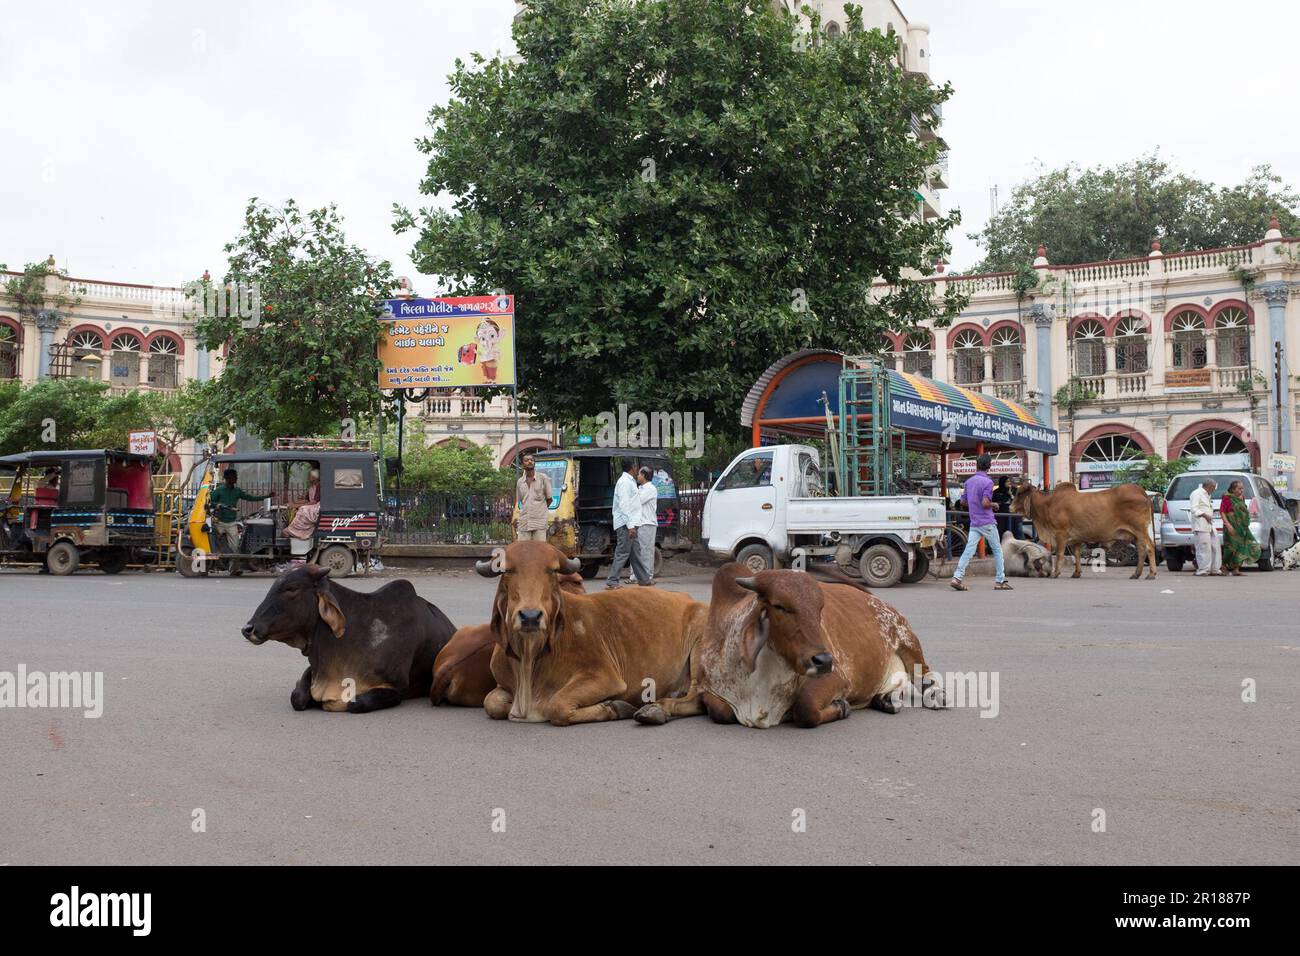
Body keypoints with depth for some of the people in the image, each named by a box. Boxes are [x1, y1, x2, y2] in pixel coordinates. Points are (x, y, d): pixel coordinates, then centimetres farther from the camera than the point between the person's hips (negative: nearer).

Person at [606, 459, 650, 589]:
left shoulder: (629, 481, 19)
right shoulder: (625, 482, -13)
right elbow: (624, 505, -19)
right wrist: (630, 525, -23)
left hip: (629, 524, 10)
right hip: (625, 524, -10)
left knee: (635, 552, 15)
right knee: (622, 553, -10)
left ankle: (644, 580, 24)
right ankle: (611, 582, -9)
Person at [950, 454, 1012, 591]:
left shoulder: (969, 481, 9)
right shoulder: (987, 482, -11)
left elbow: (963, 501, 15)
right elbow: (985, 503, -19)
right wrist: (994, 505, 0)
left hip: (974, 522, 5)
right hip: (987, 522, -5)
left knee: (969, 550, -1)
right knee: (997, 549, 8)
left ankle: (957, 578, -14)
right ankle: (1000, 581, 11)